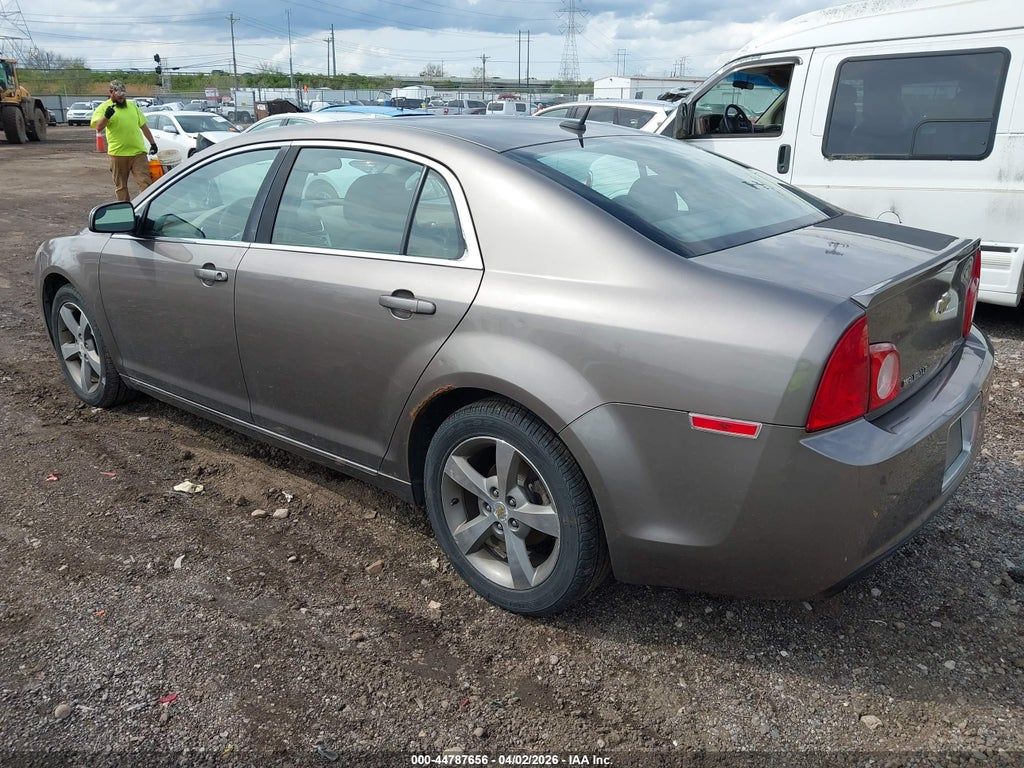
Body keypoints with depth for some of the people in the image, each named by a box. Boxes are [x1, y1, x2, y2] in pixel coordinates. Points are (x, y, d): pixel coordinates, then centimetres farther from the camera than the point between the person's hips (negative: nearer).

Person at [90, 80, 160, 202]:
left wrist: (152, 142, 17)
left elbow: (143, 126, 21)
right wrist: (106, 116, -29)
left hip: (138, 151, 2)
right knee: (121, 186, 6)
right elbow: (98, 128, -11)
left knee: (145, 182, -5)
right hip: (118, 153, -2)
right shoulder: (104, 107, 1)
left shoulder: (132, 105, 16)